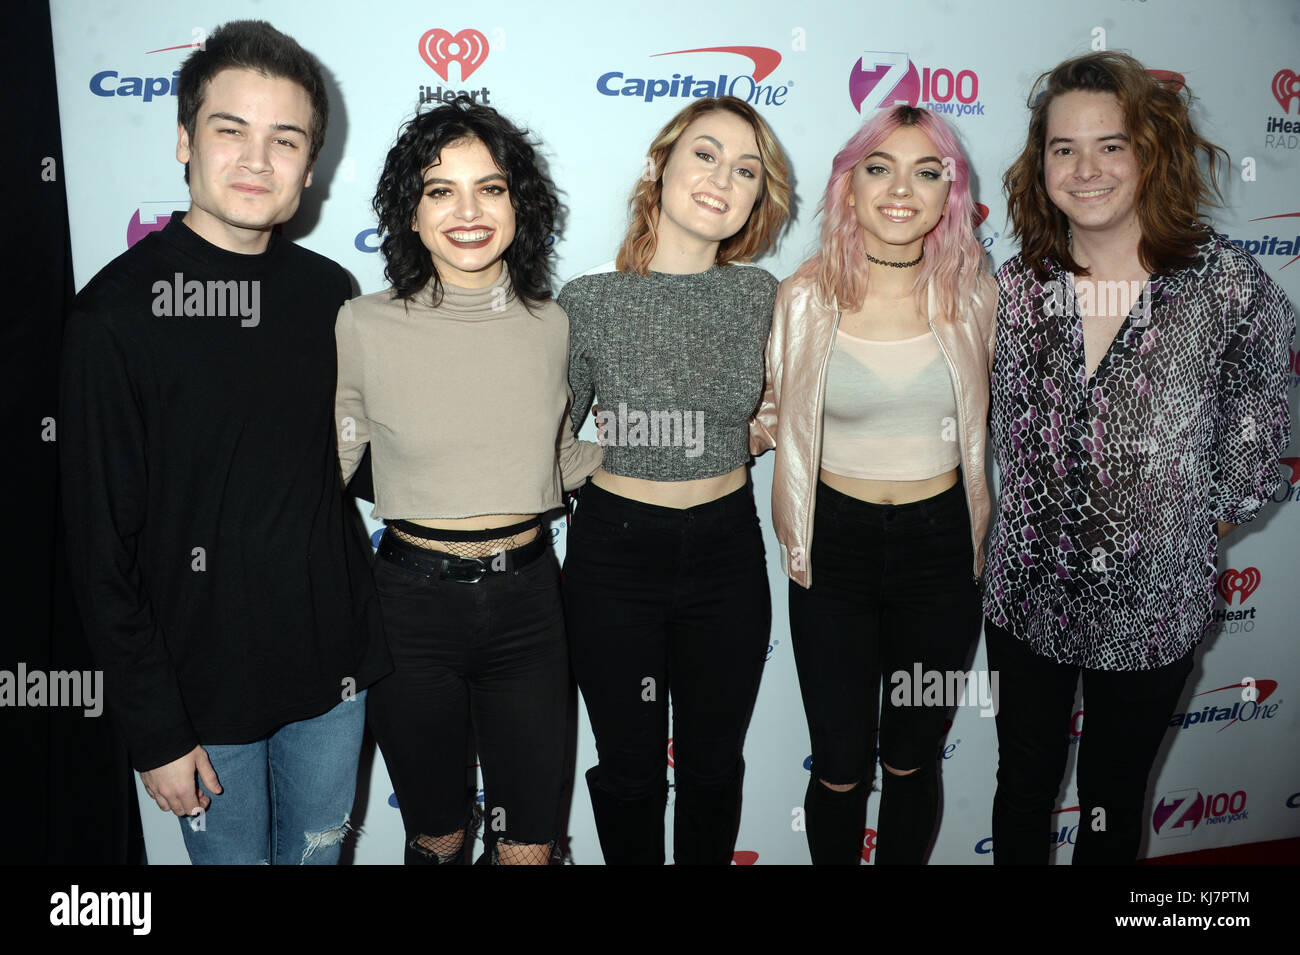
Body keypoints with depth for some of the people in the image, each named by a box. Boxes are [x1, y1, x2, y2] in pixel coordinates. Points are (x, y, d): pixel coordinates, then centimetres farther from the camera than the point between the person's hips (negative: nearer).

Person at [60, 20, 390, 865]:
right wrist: (155, 730, -11)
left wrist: (369, 636, 8)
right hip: (203, 683, -4)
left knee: (319, 848, 22)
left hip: (331, 666, 4)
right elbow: (102, 540, -12)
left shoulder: (329, 293, -1)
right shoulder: (118, 311, -14)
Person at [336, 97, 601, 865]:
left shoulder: (551, 324, 0)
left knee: (529, 844, 13)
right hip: (415, 603, -2)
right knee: (437, 839, 18)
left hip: (527, 597, 2)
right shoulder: (365, 327, -9)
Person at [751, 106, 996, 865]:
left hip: (941, 546, 2)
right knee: (841, 767, 8)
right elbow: (772, 418, 4)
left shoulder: (974, 296, -4)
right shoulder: (804, 298, -8)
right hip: (835, 543, -1)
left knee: (913, 760, 17)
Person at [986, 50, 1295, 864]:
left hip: (1153, 606, -2)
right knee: (1024, 788, 21)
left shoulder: (1229, 286, -14)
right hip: (1029, 595, 2)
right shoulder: (1016, 286, -7)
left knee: (1115, 804, 20)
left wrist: (1206, 523, 1)